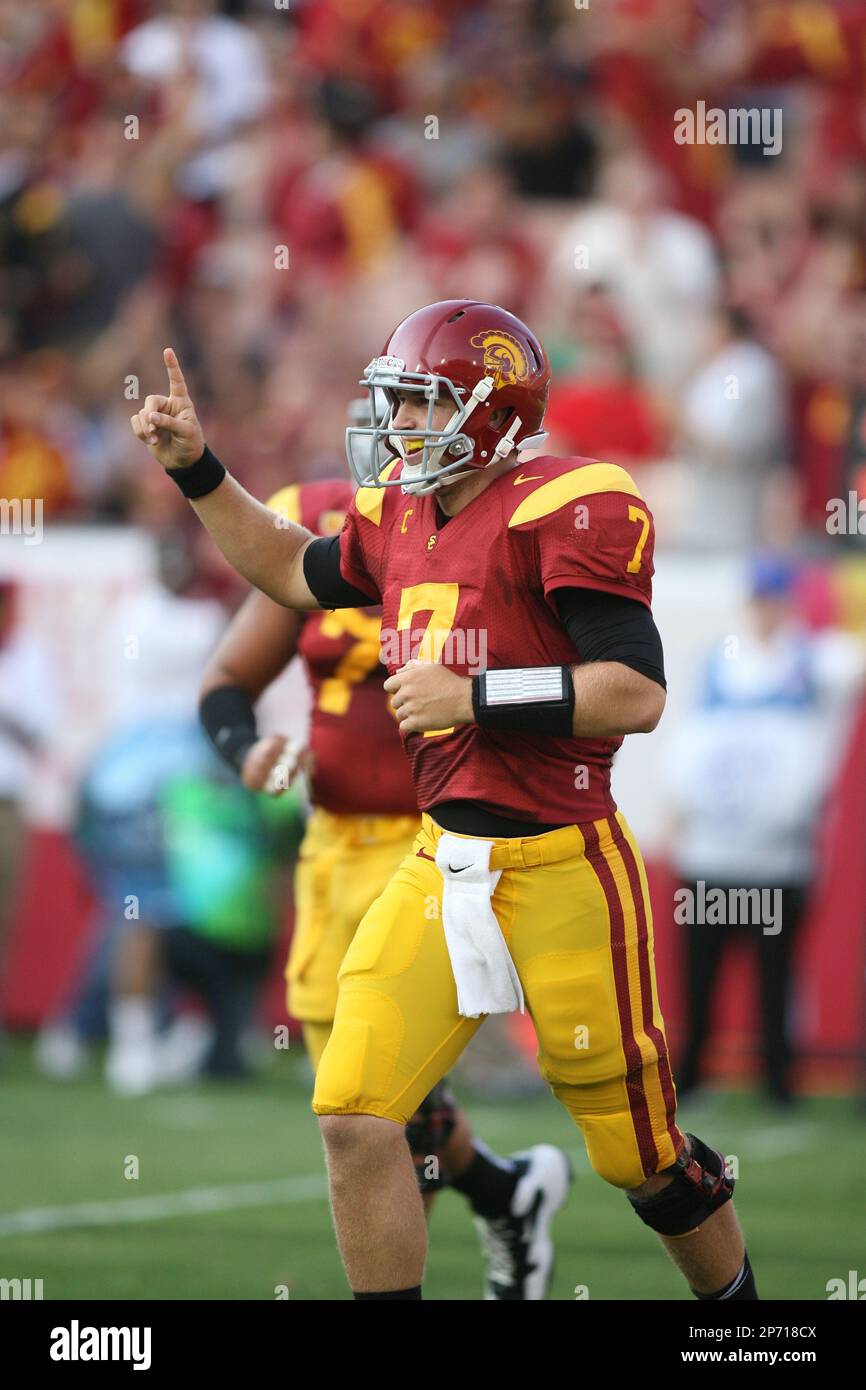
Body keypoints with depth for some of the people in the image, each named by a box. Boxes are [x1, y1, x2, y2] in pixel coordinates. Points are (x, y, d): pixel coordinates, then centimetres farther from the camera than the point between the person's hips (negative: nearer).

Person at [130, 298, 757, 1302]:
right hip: (441, 869, 7)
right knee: (353, 1116, -5)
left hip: (562, 874, -7)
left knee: (639, 1152, 7)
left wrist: (474, 698, -22)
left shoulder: (565, 511, -15)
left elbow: (636, 692, -21)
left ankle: (737, 1302, 33)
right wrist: (194, 468, 21)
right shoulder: (401, 515, 9)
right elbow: (292, 572, 30)